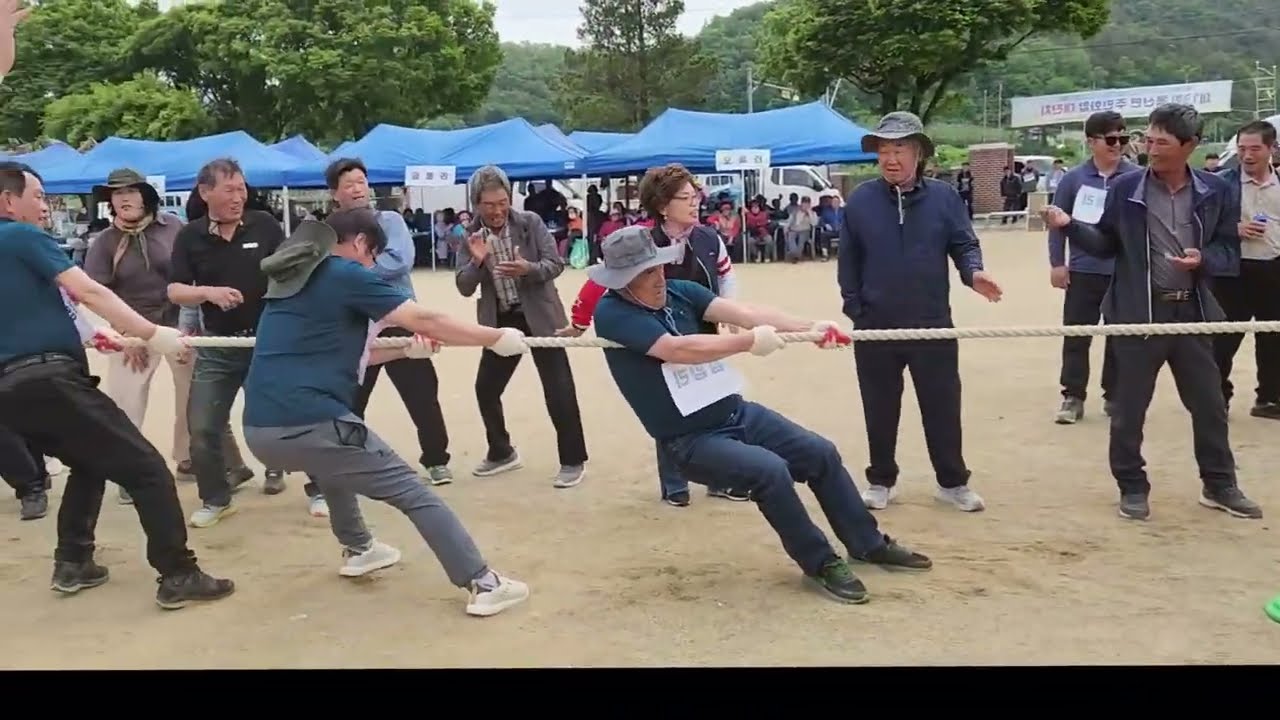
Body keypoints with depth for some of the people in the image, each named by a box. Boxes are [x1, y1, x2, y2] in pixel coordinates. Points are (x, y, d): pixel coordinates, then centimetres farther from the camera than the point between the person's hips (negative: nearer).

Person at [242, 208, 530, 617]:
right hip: (308, 424, -8)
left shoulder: (293, 280, 22)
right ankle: (483, 584, -1)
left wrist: (407, 350, 27)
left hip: (259, 430, 8)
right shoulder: (347, 275, -2)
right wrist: (497, 338, 3)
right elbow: (426, 322, -7)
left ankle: (357, 551, 45)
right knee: (413, 493, 1)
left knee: (335, 463, 39)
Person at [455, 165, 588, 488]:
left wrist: (528, 268, -29)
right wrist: (476, 261, -23)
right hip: (500, 321, 4)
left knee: (559, 389, -5)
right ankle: (502, 453, 27)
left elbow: (556, 264, -9)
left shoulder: (530, 222, -7)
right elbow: (464, 288, -4)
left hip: (539, 317, -3)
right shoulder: (471, 236, -1)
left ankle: (573, 461, 5)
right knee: (486, 388, 7)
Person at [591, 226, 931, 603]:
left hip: (738, 413, 7)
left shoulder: (678, 291, 3)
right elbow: (677, 349, -29)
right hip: (692, 442, -7)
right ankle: (820, 563, -7)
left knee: (822, 453, 2)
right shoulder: (612, 313, -15)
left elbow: (742, 312, -9)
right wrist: (749, 341, -25)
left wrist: (808, 327, -20)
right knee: (769, 469, -28)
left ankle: (869, 544, 22)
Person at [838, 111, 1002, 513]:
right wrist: (854, 309, -3)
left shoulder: (943, 197, -1)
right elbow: (848, 261, 2)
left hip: (933, 325, 0)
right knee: (880, 411, 11)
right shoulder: (860, 201, -2)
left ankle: (952, 482, 23)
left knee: (943, 407, 8)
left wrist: (974, 273, -18)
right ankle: (881, 481, 26)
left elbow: (964, 245, 2)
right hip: (875, 327, 0)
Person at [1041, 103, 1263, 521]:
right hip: (1139, 312, -2)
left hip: (1192, 312, 2)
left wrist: (1203, 260, -16)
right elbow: (1107, 245, 2)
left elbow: (1230, 251, 5)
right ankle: (1132, 487, 20)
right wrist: (1069, 226, -13)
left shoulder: (1215, 191, 0)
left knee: (1209, 404, 13)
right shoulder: (1125, 189, -4)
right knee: (1130, 407, 4)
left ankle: (1219, 485, 30)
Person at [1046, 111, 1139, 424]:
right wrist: (1057, 263, -2)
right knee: (1076, 335, 3)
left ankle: (1115, 395, 21)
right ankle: (1073, 397, 11)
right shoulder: (1074, 178, -1)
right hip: (1083, 271, 0)